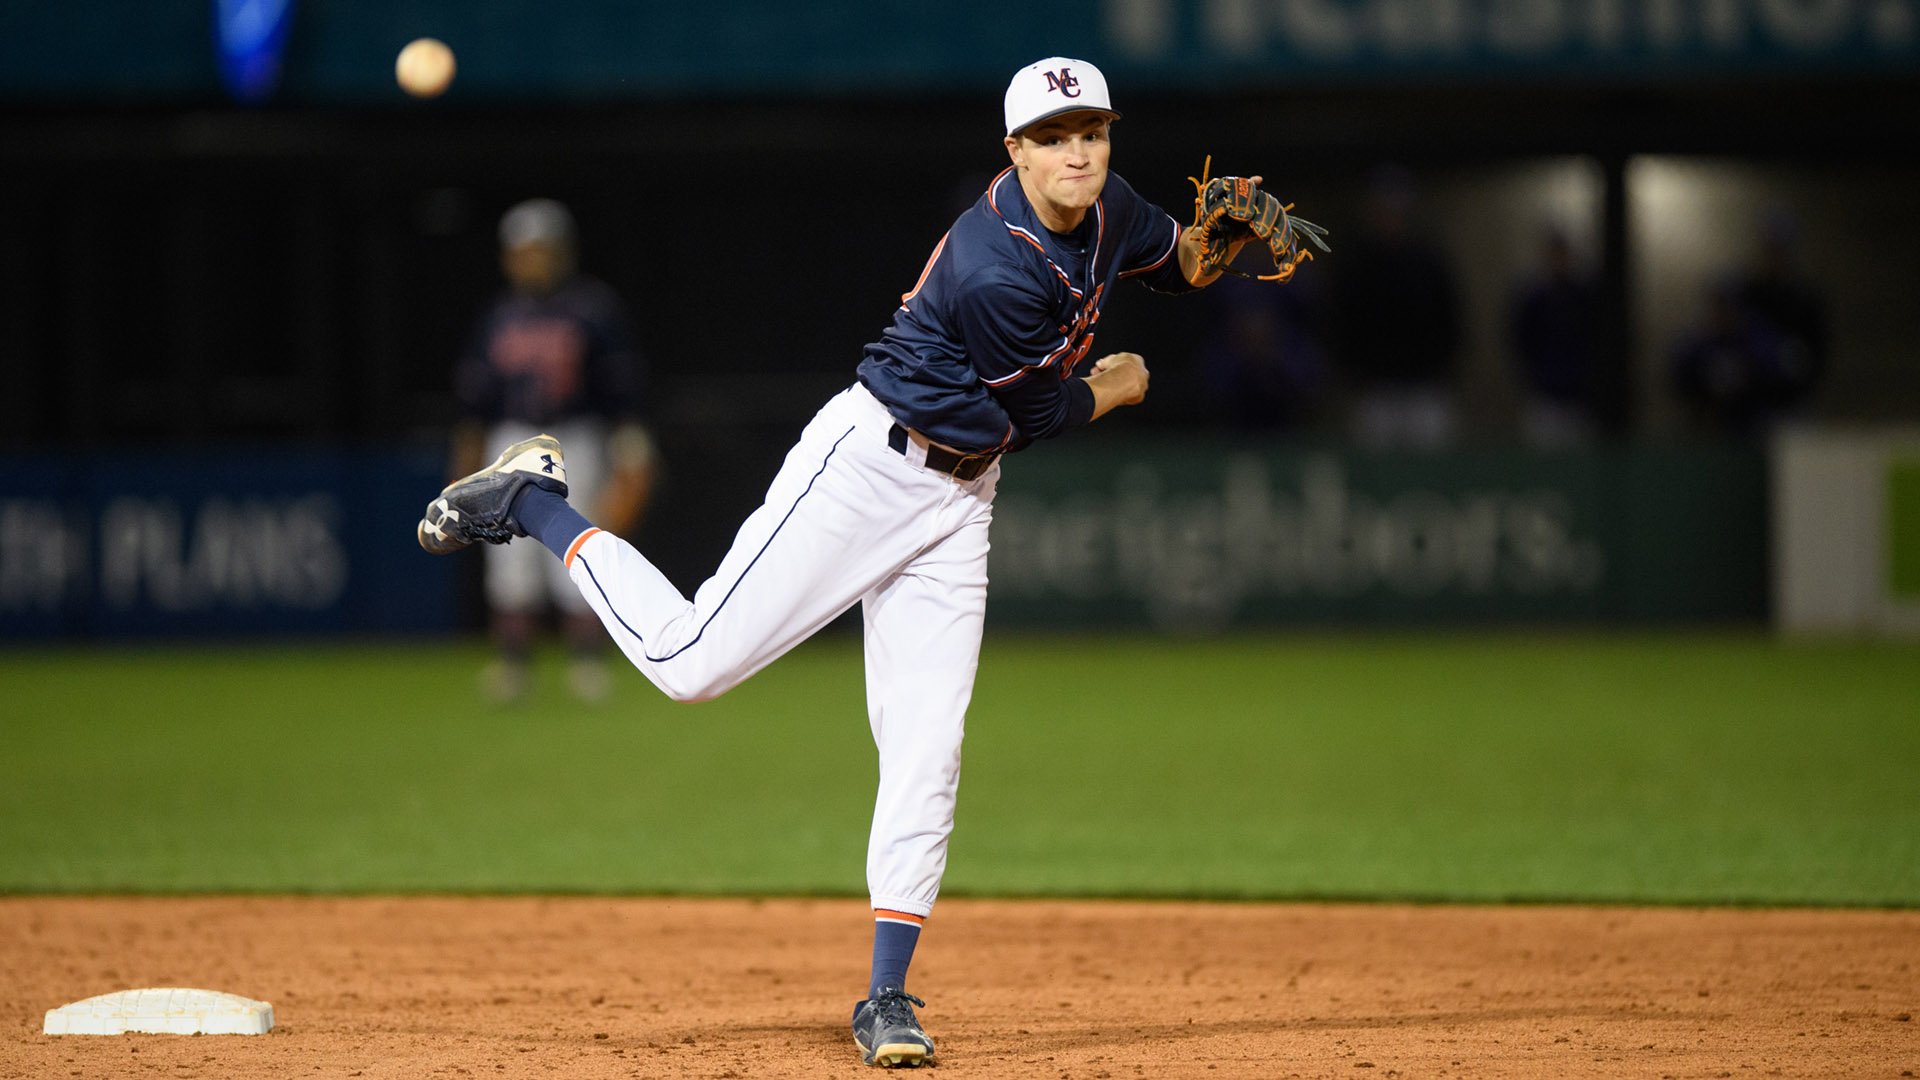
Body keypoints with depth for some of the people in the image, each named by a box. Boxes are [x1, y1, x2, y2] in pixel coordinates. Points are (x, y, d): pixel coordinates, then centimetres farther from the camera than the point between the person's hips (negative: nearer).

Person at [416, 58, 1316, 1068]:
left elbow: (1177, 260, 19)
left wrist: (1214, 237, -4)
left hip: (957, 499, 7)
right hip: (866, 464, -7)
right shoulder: (997, 272, -26)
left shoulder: (1107, 210, 0)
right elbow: (1037, 413, -13)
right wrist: (1114, 387, 7)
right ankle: (532, 503, 11)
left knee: (926, 756, -1)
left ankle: (886, 1001, 2)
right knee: (690, 660, -11)